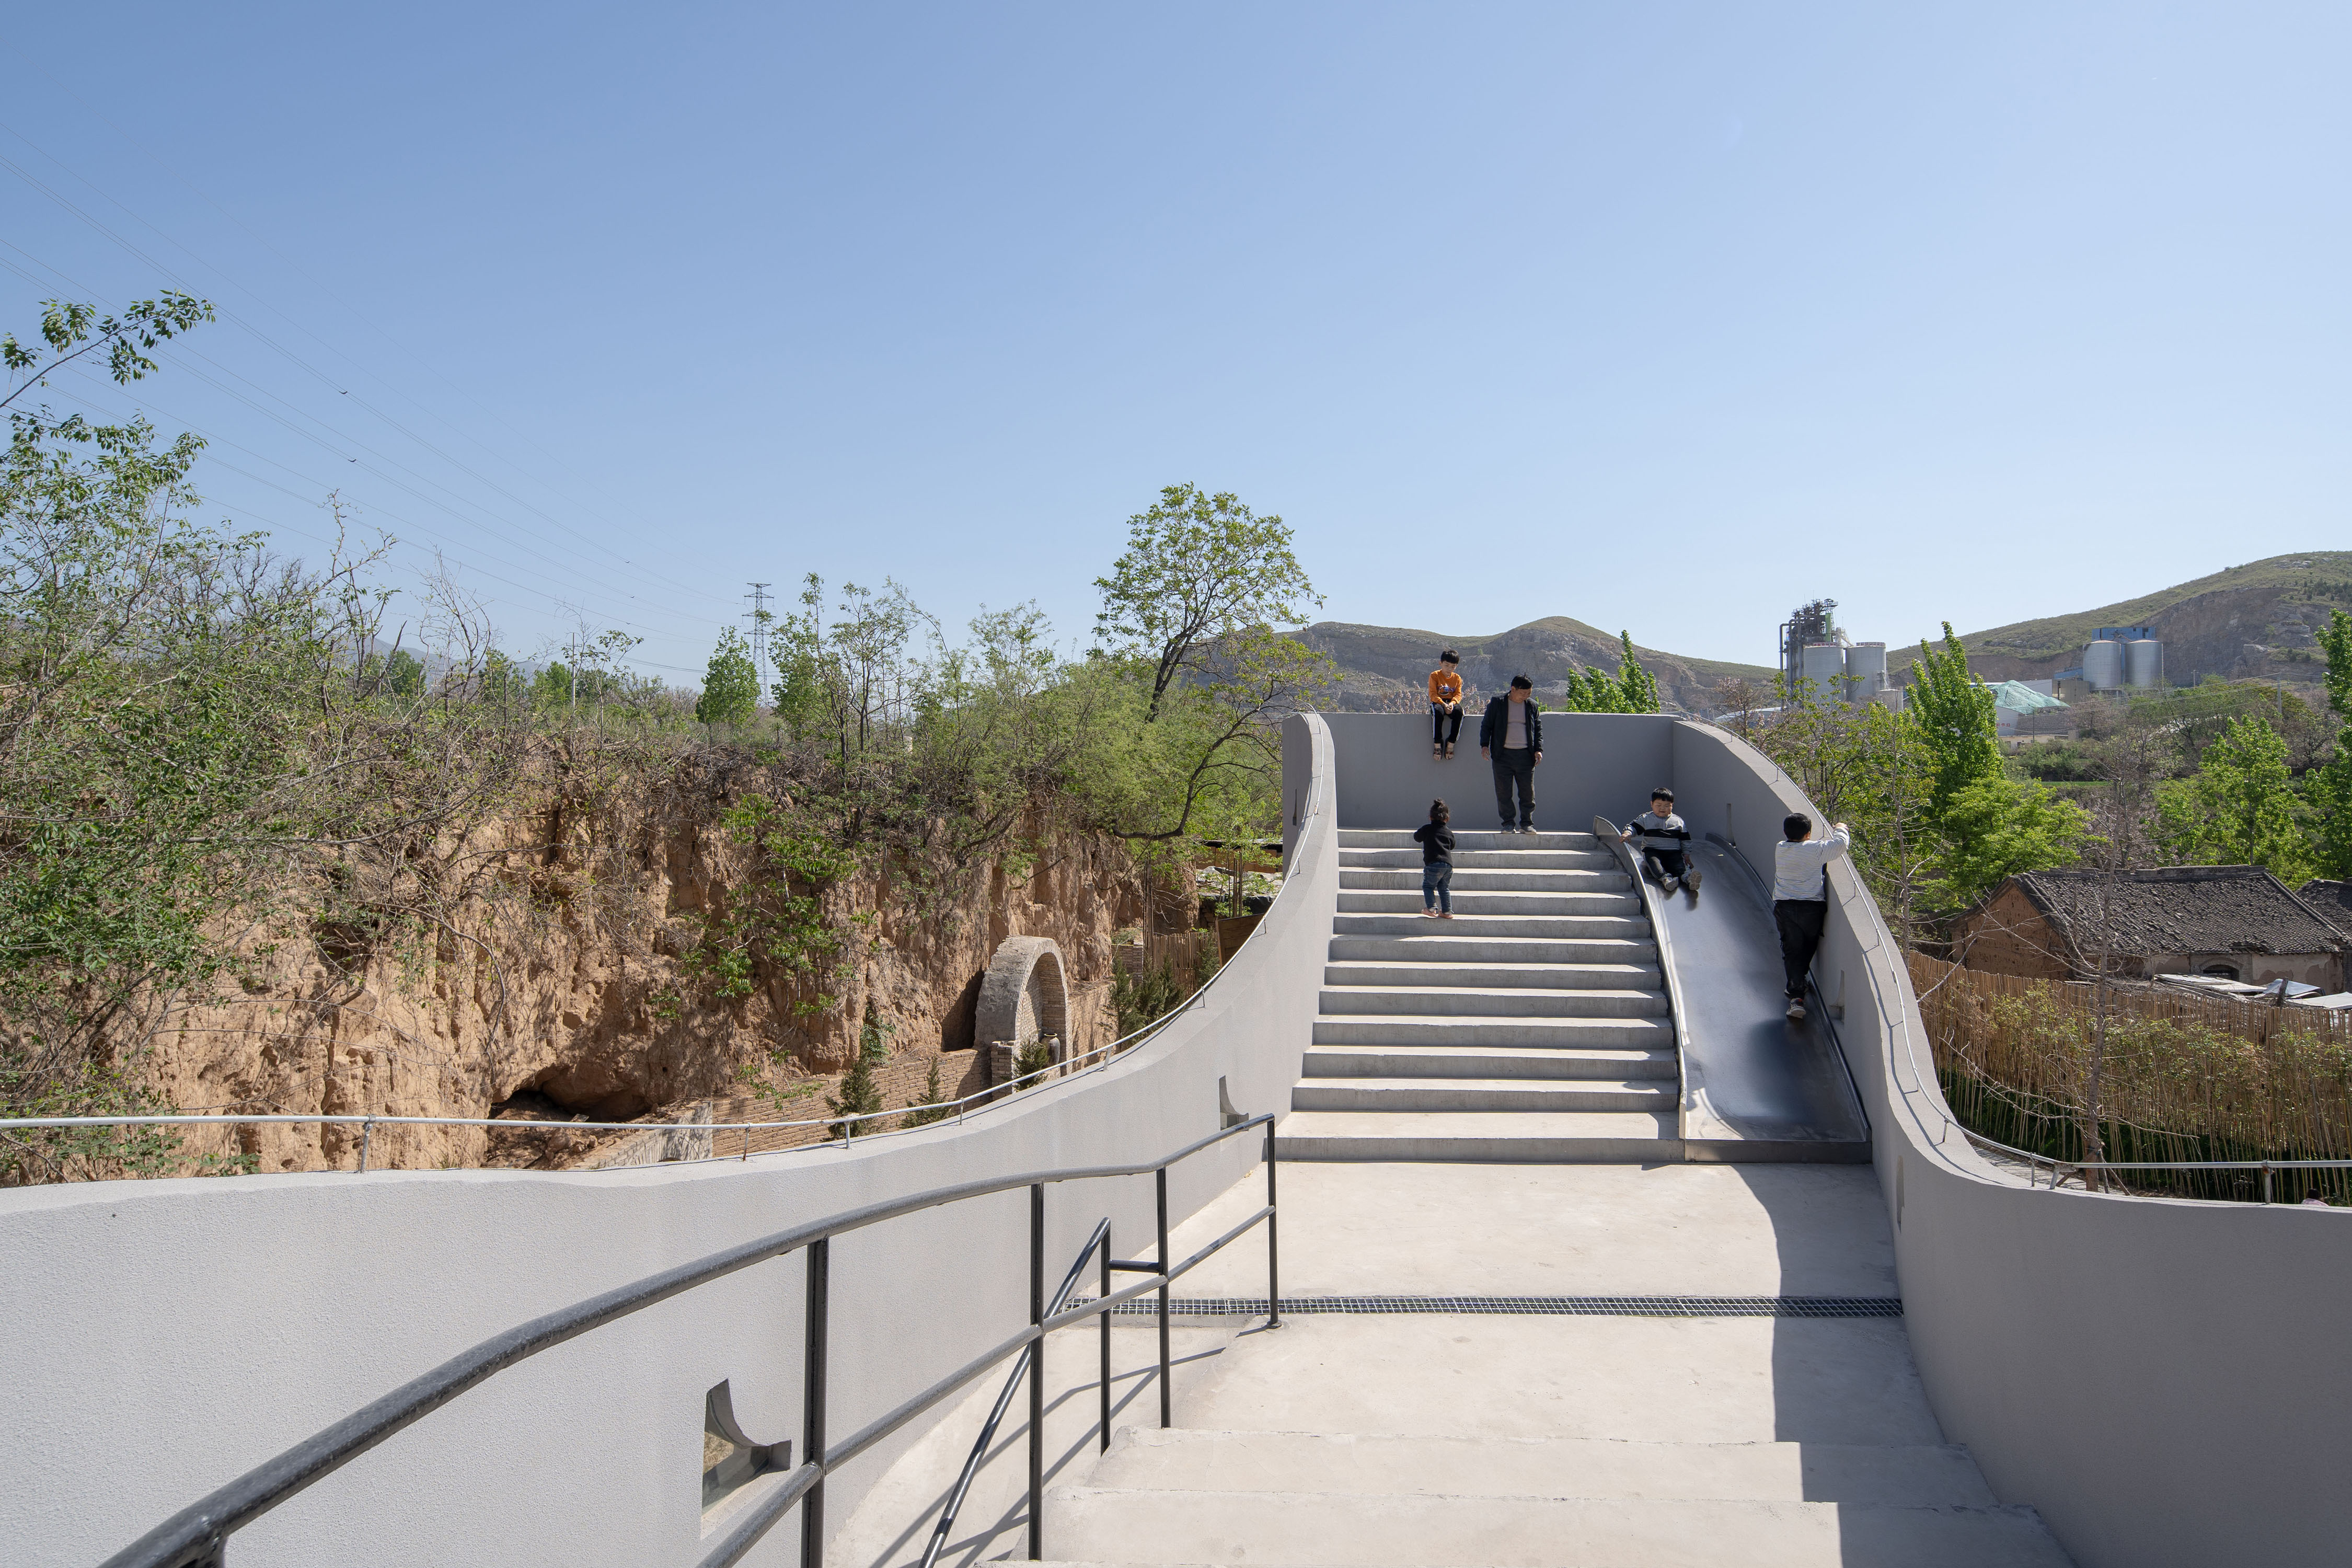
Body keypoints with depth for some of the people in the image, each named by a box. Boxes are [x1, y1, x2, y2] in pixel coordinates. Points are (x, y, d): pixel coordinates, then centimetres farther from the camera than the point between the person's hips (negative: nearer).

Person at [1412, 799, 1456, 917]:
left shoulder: (1427, 829, 1)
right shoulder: (1449, 832, 13)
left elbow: (1417, 837, 18)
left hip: (1433, 864, -4)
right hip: (1448, 864, 4)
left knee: (1428, 886, 9)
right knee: (1444, 888, 16)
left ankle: (1432, 908, -6)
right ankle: (1447, 911, 13)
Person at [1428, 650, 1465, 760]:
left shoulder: (1457, 678, 11)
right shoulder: (1434, 676, 0)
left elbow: (1458, 695, 2)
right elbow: (1433, 694, -8)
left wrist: (1452, 703, -21)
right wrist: (1443, 704, -23)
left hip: (1451, 703, 3)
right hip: (1438, 702, -3)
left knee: (1459, 712, -34)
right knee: (1438, 712, -40)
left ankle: (1451, 743, -24)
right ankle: (1437, 743, -30)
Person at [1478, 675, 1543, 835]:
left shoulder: (1532, 706, 9)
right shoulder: (1497, 703, 2)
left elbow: (1538, 729, 15)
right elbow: (1486, 725, 6)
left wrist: (1538, 749, 4)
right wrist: (1484, 745, -5)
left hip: (1525, 755, 2)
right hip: (1503, 755, -2)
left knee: (1528, 792, 1)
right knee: (1503, 792, -1)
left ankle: (1527, 823, 11)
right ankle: (1508, 824, 9)